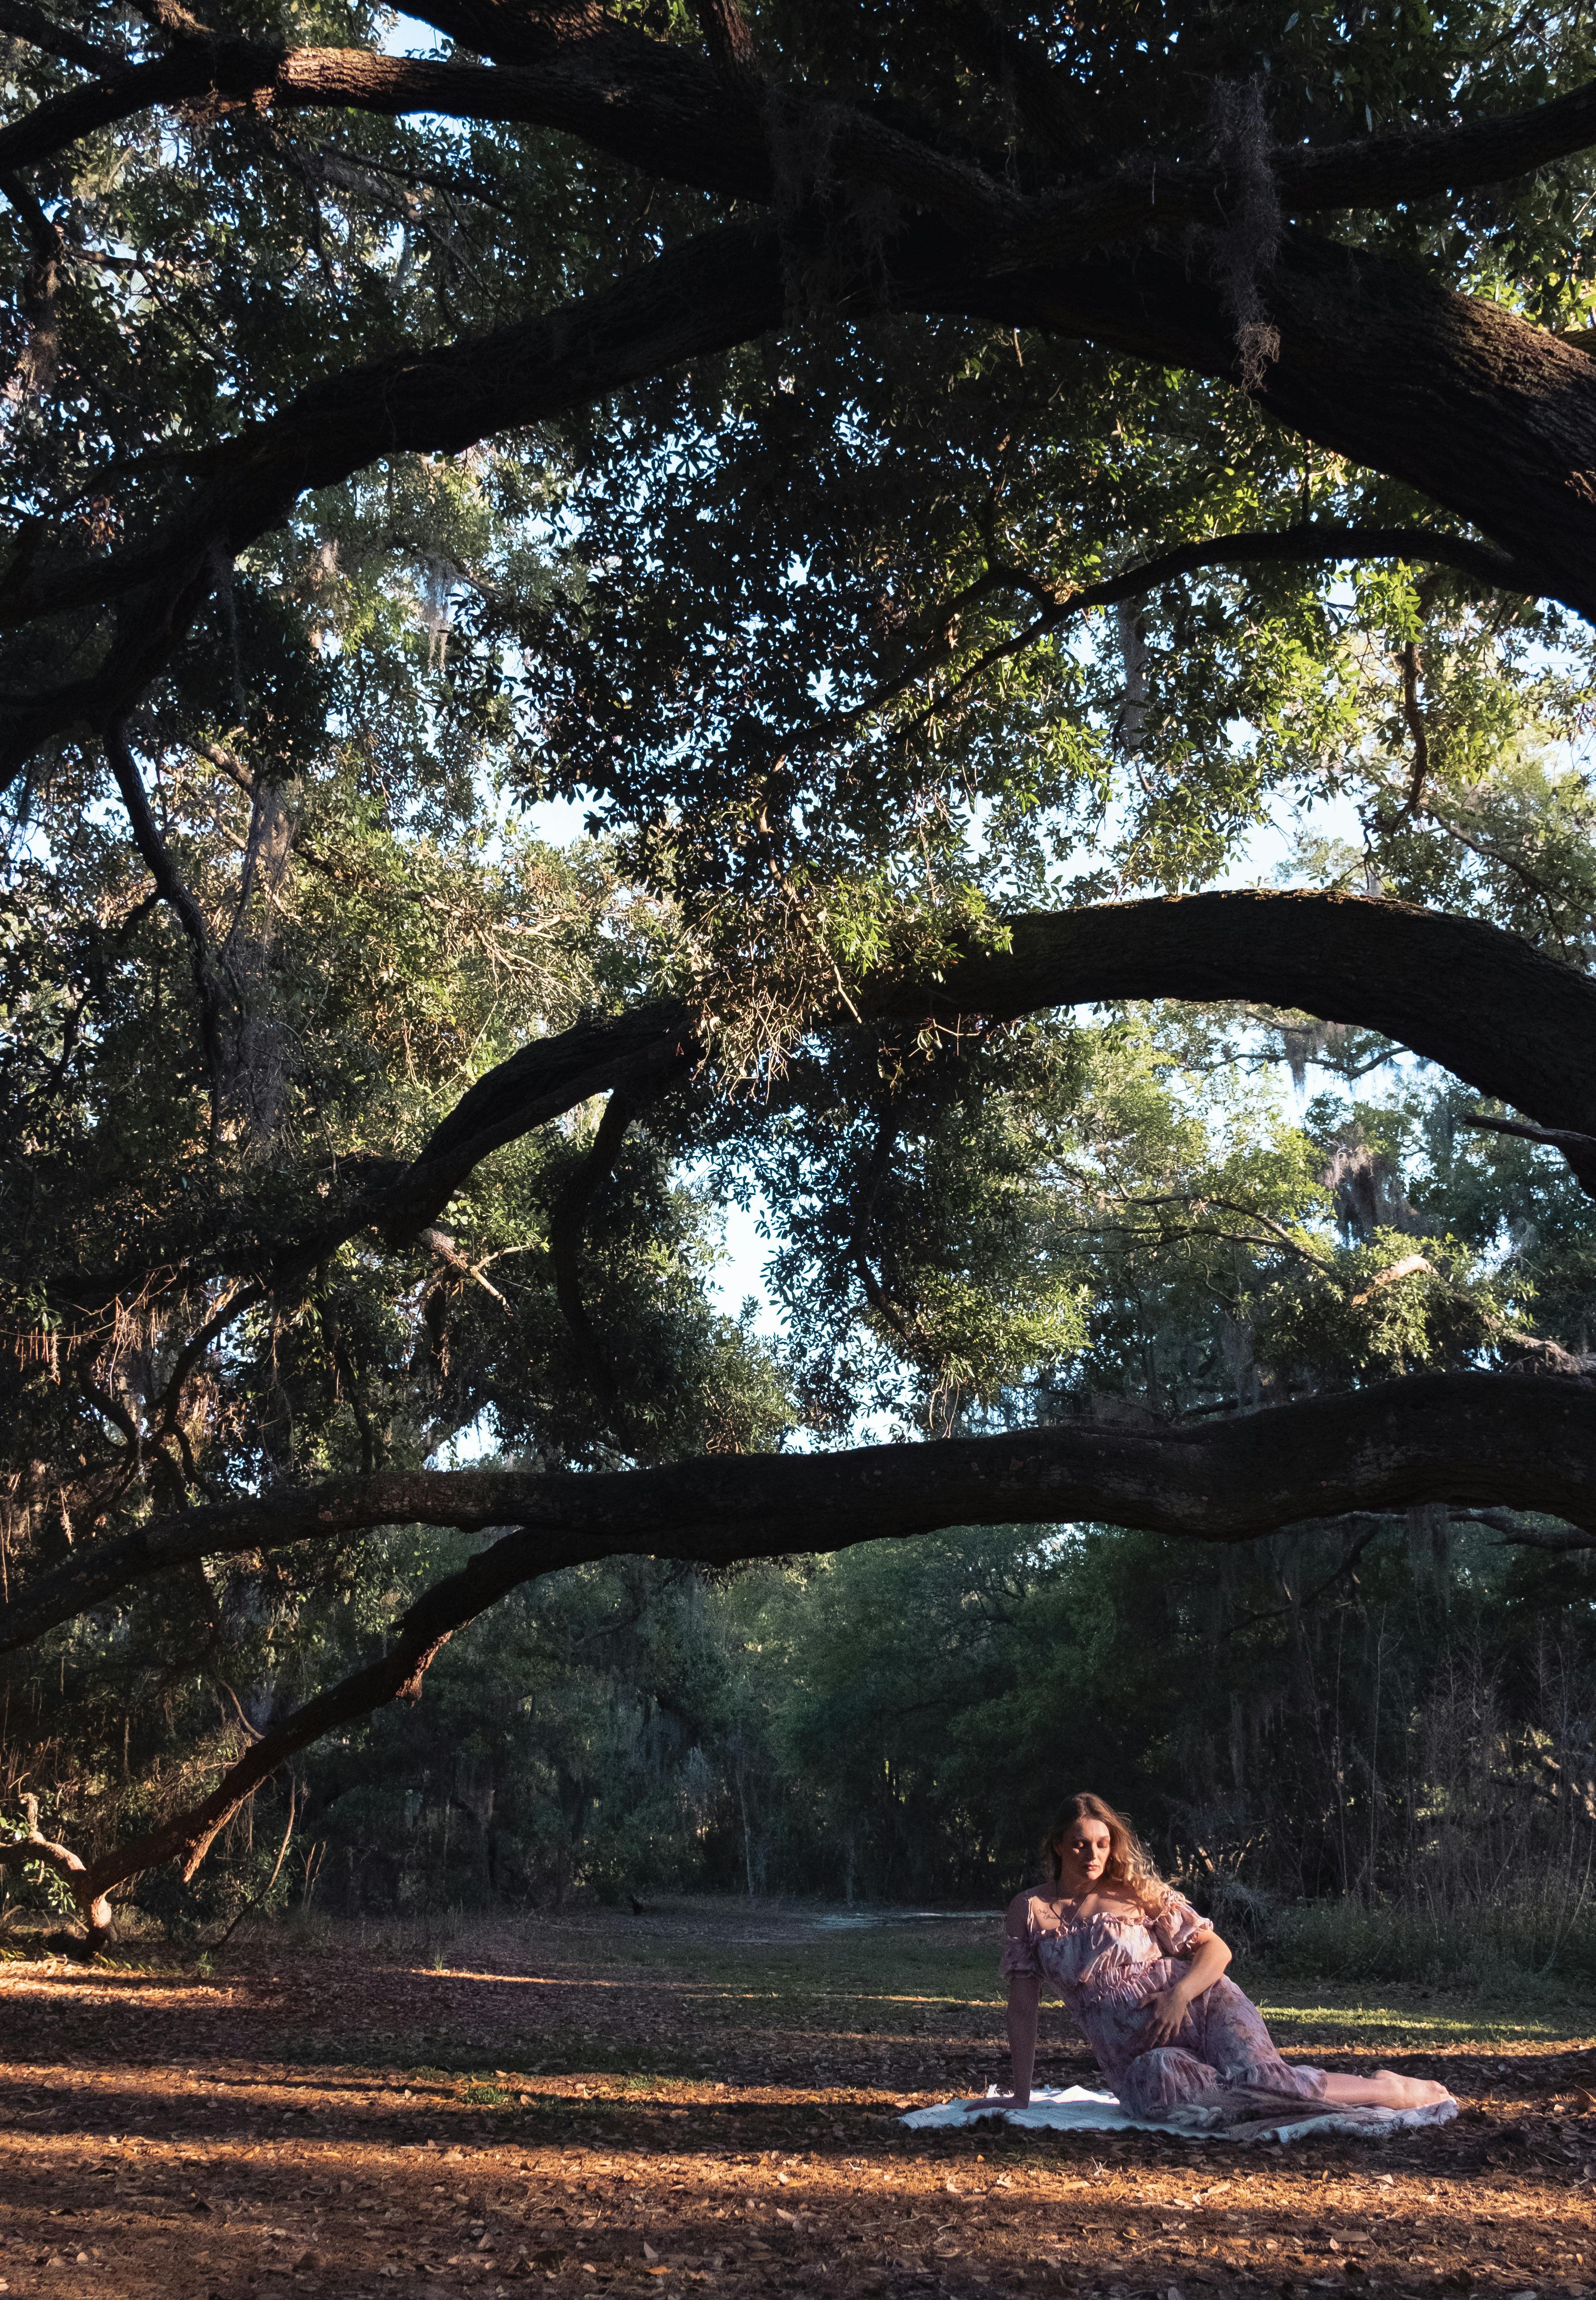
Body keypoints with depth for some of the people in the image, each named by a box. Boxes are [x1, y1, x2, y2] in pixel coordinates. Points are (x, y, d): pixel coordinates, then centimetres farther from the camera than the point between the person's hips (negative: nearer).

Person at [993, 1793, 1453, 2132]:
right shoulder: (1030, 1912, 3)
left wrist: (1181, 1992, -17)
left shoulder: (1138, 1893, 2)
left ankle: (1396, 2090, -9)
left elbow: (1216, 1948, 2)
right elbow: (1023, 2007, 5)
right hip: (1138, 2054, 1)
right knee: (1159, 2088, -36)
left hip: (1203, 2007, -1)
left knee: (1258, 2078, -30)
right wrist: (1020, 2095, 1)